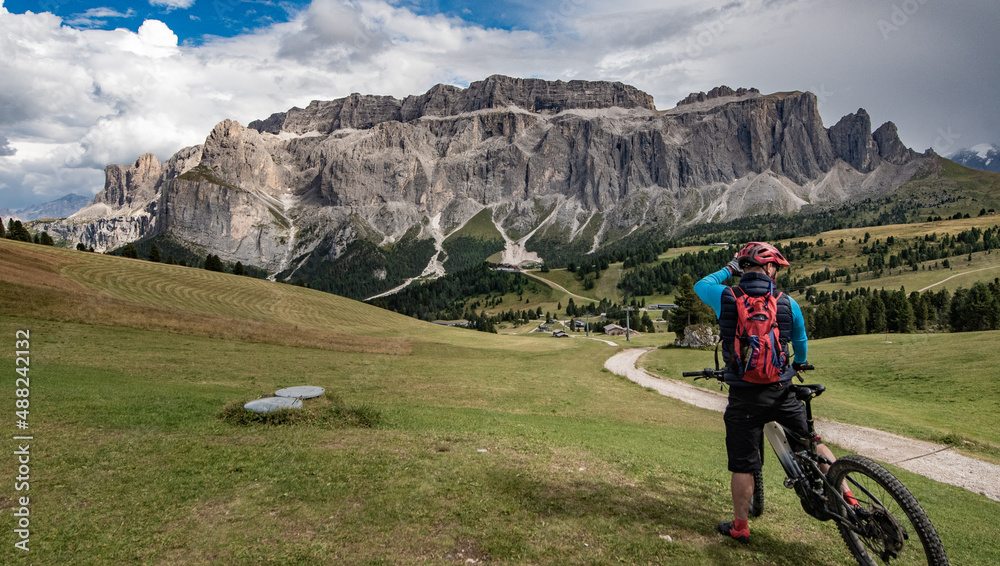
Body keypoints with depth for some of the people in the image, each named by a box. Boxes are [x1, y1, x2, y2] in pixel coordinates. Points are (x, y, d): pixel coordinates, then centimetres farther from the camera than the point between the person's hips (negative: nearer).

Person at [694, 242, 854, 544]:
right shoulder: (787, 303, 0)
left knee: (742, 464, 8)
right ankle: (846, 497, 30)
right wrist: (798, 365, 38)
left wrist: (729, 268, 24)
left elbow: (700, 284, 16)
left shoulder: (726, 297, -7)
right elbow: (801, 343, 18)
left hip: (744, 396, -1)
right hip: (781, 392, 1)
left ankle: (739, 526, 21)